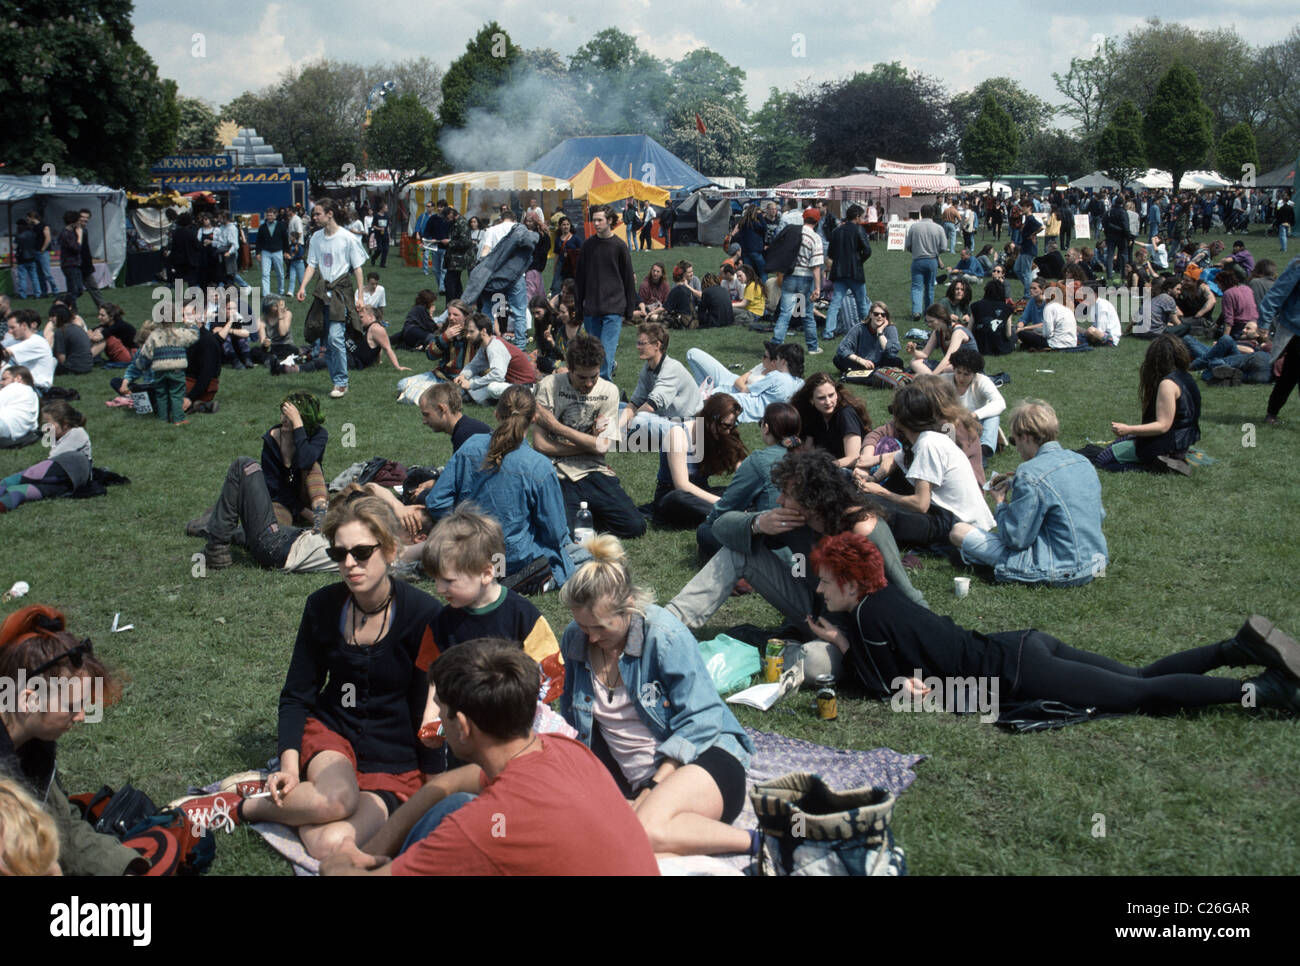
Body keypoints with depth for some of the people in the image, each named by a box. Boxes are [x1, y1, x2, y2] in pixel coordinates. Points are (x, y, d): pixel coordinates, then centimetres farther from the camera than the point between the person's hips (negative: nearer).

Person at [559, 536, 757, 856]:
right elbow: (573, 722, 17)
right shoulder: (574, 639, 4)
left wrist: (653, 788, -20)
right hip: (631, 774, 6)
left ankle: (754, 843, -17)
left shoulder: (665, 635, -14)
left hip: (702, 754, -6)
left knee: (648, 831, -36)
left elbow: (699, 722, -15)